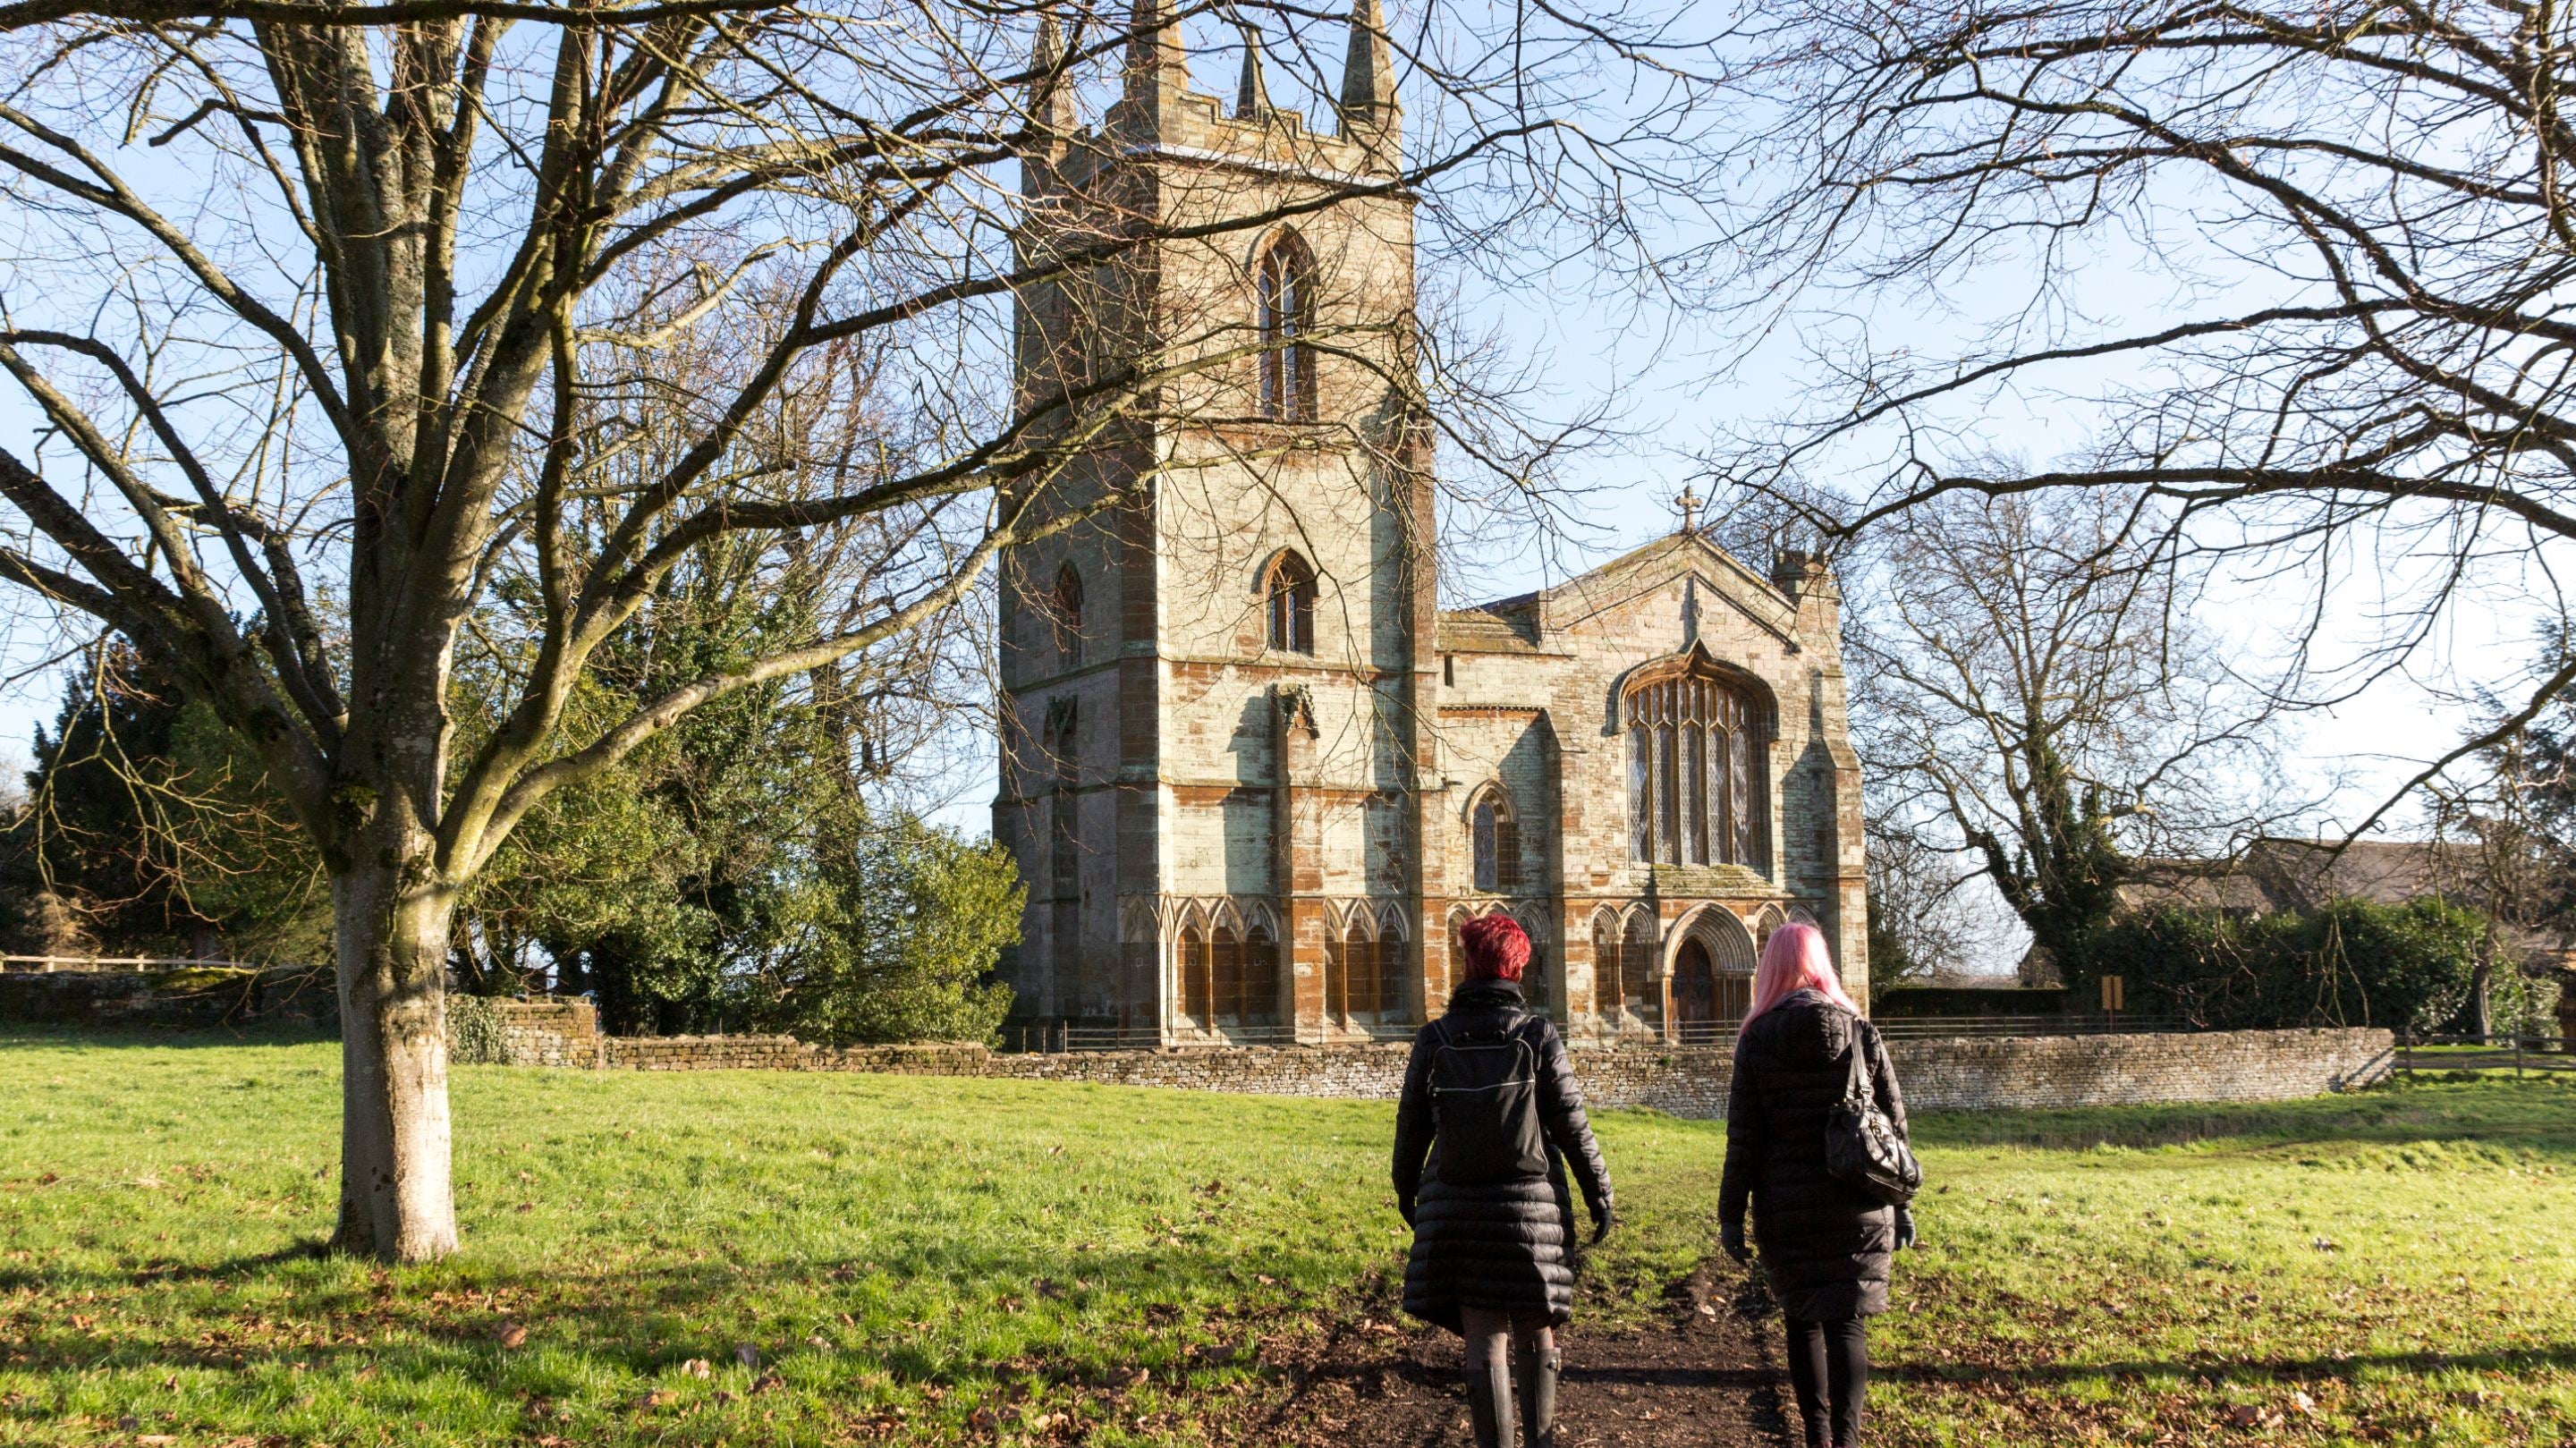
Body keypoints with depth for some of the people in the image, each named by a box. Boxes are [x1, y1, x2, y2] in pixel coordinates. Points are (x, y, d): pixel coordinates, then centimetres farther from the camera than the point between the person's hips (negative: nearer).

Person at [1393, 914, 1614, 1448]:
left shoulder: (1434, 1039, -1)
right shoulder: (1538, 1034, -6)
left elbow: (1412, 1125, 5)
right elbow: (1571, 1124, -4)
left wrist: (1406, 1189, 21)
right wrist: (1599, 1194, 6)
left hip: (1457, 1207, 1)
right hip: (1531, 1204, -1)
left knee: (1482, 1340, 5)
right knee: (1535, 1333, 15)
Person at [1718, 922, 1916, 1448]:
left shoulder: (1757, 1040, -4)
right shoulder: (1861, 1034, 0)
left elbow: (1743, 1139, -5)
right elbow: (1893, 1124, 4)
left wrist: (1731, 1215, 2)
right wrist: (1900, 1202, 13)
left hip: (1785, 1210, 0)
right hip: (1858, 1207, 0)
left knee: (1801, 1321, 15)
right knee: (1847, 1324, 1)